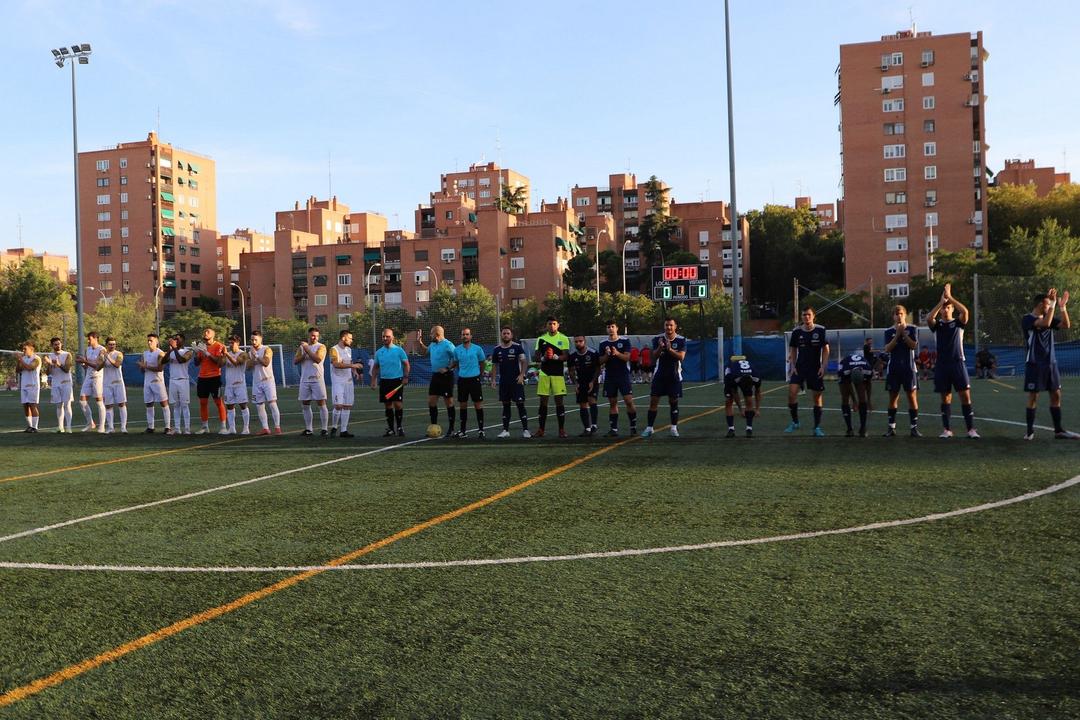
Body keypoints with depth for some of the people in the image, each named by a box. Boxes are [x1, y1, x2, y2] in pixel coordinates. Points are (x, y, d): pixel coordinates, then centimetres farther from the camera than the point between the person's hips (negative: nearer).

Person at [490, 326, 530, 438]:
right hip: (503, 382, 4)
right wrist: (493, 379, 5)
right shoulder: (497, 349, 8)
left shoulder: (517, 347, -4)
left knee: (520, 404, -5)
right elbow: (495, 365, 13)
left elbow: (524, 361, -9)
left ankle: (525, 430, -2)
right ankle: (505, 430, 14)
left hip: (516, 381, -4)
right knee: (505, 405, 9)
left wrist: (521, 375, -22)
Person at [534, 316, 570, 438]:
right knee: (543, 401, 4)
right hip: (544, 373, 2)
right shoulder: (541, 339, 9)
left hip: (558, 374, -2)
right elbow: (536, 356, 10)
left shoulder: (564, 339, 2)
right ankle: (541, 429, 10)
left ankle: (561, 429, 4)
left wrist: (555, 356, -23)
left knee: (559, 401, -2)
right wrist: (543, 357, -12)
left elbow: (565, 356, -5)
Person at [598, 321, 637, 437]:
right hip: (609, 377, 3)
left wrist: (617, 353, -25)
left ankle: (633, 426, 3)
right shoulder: (603, 344, 9)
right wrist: (607, 355, -13)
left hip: (623, 376, -3)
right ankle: (613, 428, 7)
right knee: (612, 403, 4)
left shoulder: (625, 341, 2)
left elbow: (627, 357, -7)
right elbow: (601, 362, 7)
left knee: (629, 401, -9)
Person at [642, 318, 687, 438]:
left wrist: (670, 349, -27)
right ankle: (649, 427, 3)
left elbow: (681, 356, -13)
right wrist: (660, 348, -25)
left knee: (673, 402, 4)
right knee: (653, 401, -2)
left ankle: (674, 428, 15)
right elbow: (654, 356, -6)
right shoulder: (658, 338, -1)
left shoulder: (681, 340, -3)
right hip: (659, 374, 1)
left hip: (674, 375, -1)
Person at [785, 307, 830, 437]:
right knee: (791, 392, -15)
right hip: (799, 367, 1)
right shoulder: (796, 331, 1)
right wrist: (792, 366, -1)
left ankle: (817, 427, 15)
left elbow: (825, 350, -1)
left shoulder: (820, 330, -4)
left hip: (815, 369, -1)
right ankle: (795, 422, 2)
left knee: (818, 397, 3)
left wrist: (823, 366, -9)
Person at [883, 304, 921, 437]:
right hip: (893, 368, 1)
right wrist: (897, 334, -13)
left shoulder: (912, 329, 3)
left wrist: (903, 333, -13)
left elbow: (913, 345, -9)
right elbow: (887, 349, -6)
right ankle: (891, 427, 11)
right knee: (893, 398, 5)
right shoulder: (889, 331, 6)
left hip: (909, 368, -1)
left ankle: (914, 427, -1)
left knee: (912, 397, -4)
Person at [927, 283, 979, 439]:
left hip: (958, 362, -1)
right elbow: (929, 318, -16)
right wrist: (941, 301, -16)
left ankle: (971, 429, -2)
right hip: (942, 364, 1)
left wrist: (950, 297, -14)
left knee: (965, 396, -5)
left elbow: (965, 312, -16)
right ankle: (947, 429, 10)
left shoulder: (958, 322, 5)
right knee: (945, 397, 5)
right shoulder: (937, 325, 7)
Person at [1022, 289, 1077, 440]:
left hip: (1051, 363, 7)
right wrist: (1053, 304, -22)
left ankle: (1059, 430, 11)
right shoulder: (1027, 319, -10)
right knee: (1033, 396, -2)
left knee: (1056, 395, 5)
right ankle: (1030, 431, 5)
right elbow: (1045, 323, -26)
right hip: (1035, 364, -7)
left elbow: (1066, 325, 0)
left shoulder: (1049, 318, 12)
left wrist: (1062, 307, -7)